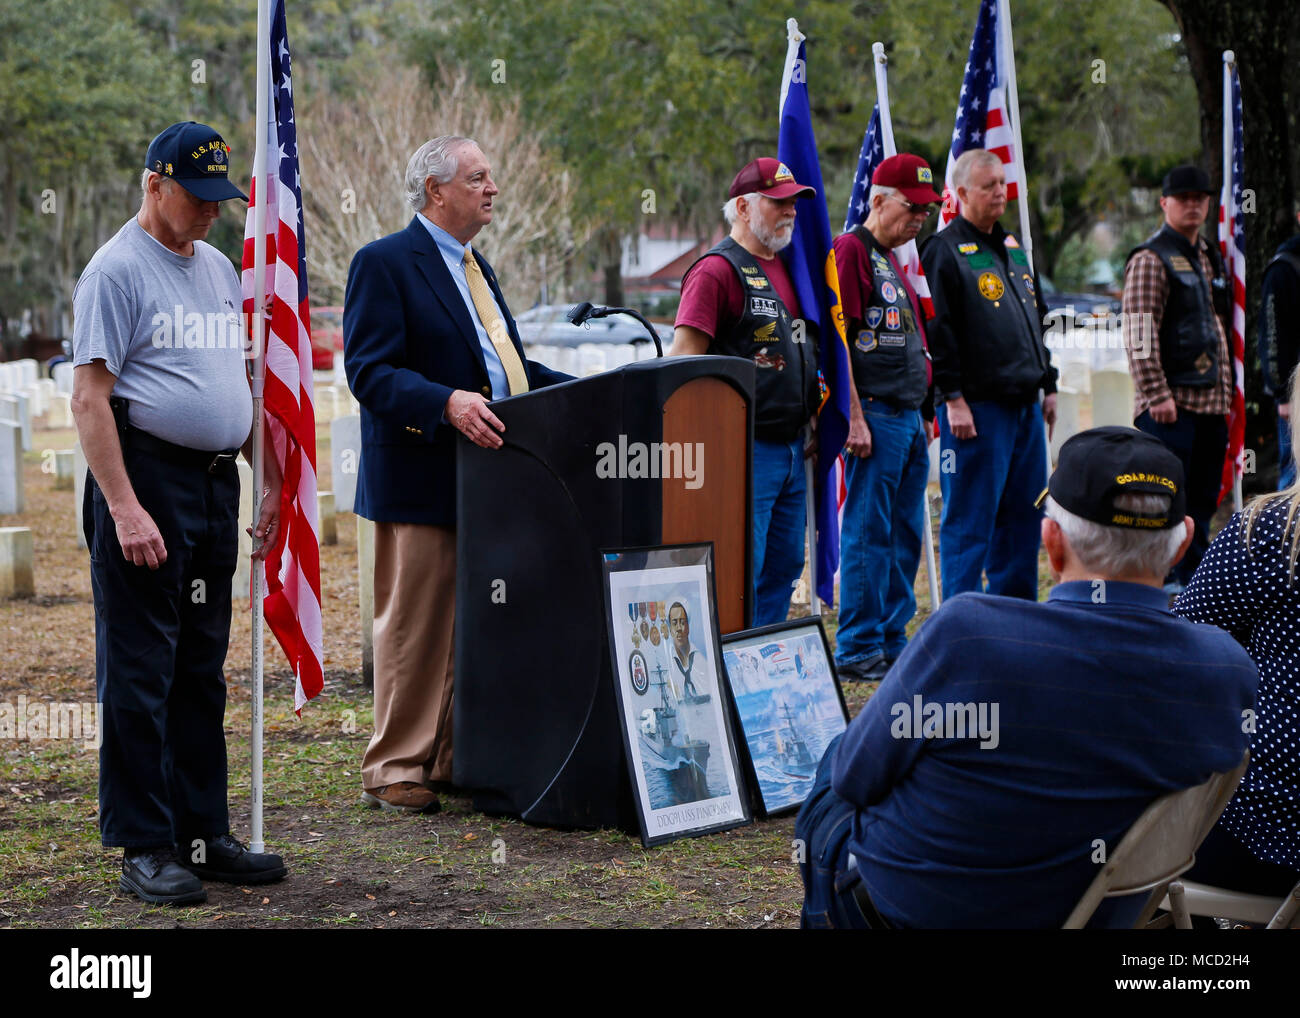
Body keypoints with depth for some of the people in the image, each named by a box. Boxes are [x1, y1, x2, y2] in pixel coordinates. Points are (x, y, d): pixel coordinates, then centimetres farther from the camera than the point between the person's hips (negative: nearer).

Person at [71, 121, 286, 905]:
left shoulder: (220, 269, 16)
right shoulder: (118, 269, -8)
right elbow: (90, 397, -14)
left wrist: (274, 481, 16)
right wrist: (124, 508, -20)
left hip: (217, 482, 8)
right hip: (147, 478, -8)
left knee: (202, 672, 12)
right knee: (140, 673, -3)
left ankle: (203, 834, 20)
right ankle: (145, 848, 1)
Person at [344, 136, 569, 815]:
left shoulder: (475, 267, 20)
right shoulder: (384, 263, -8)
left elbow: (508, 366, 24)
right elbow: (369, 371, -17)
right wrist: (447, 403, -31)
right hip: (421, 482, -8)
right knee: (415, 631, -3)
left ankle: (454, 761, 19)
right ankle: (393, 773, 5)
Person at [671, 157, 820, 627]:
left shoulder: (788, 268, 17)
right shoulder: (717, 269, -10)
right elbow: (684, 357, -14)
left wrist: (818, 418, 23)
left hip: (791, 446, 9)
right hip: (747, 446, -9)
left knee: (784, 565, 12)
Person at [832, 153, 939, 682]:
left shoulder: (893, 261, 20)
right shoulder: (850, 250, -9)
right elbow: (836, 341, -15)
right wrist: (854, 419, -19)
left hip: (908, 416, 9)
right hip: (875, 415, -9)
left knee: (905, 536, 11)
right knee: (868, 533, -6)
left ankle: (892, 642, 19)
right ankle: (857, 649, -1)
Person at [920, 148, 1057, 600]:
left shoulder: (1012, 248, 18)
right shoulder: (945, 252, -8)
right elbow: (937, 332, -14)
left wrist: (1049, 386, 20)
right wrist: (953, 398, -18)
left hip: (1025, 406, 8)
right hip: (977, 408, -8)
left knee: (1023, 515, 11)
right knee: (970, 517, -4)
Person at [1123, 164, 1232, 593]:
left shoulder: (1207, 256, 18)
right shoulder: (1151, 258, -9)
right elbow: (1139, 335, -15)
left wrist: (1226, 389, 19)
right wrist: (1157, 394, -20)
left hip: (1210, 398, 8)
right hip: (1170, 402, -8)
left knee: (1203, 496, 10)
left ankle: (1193, 578, 17)